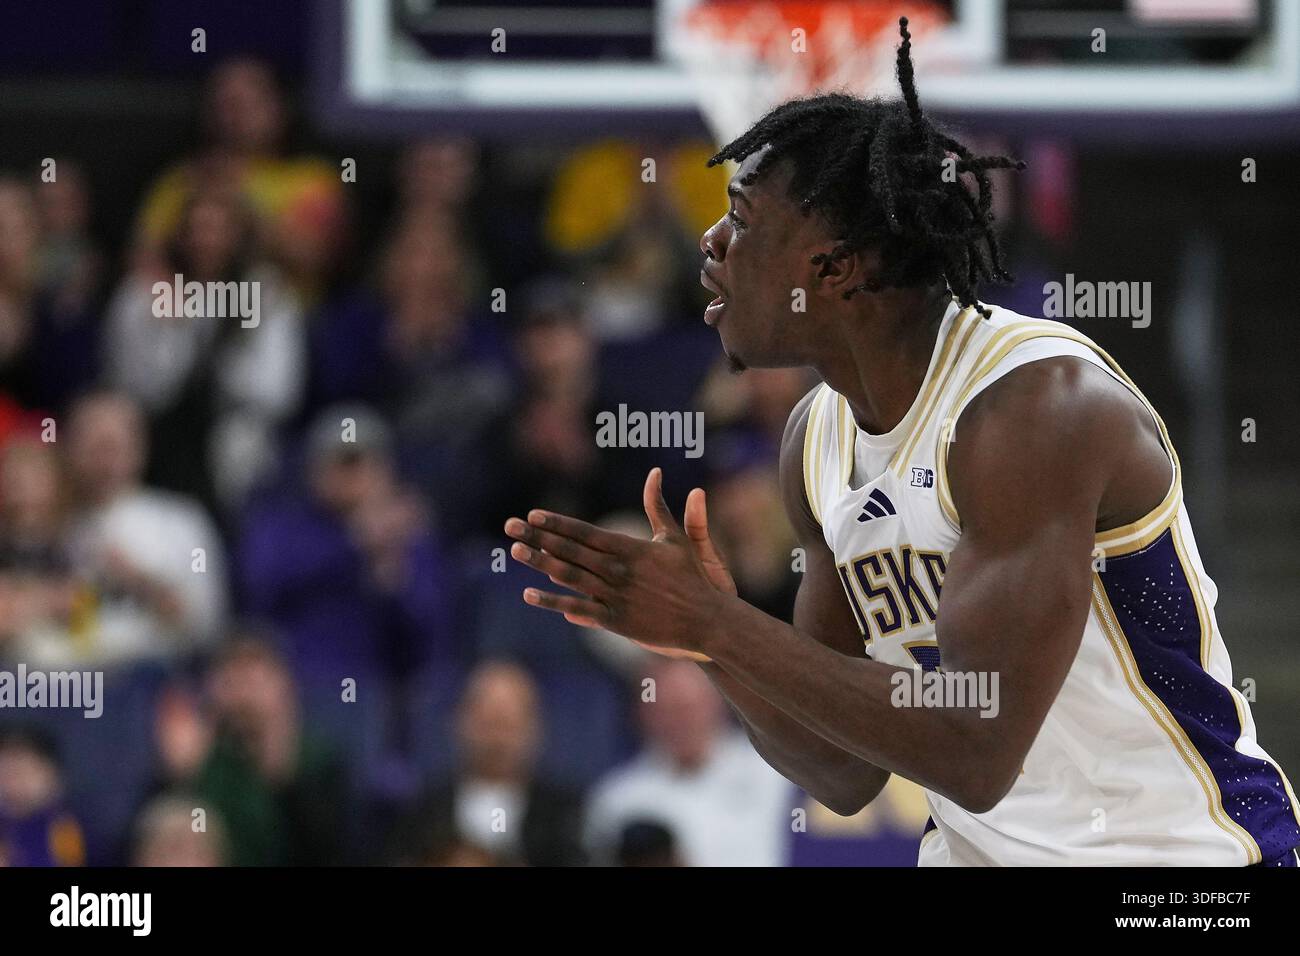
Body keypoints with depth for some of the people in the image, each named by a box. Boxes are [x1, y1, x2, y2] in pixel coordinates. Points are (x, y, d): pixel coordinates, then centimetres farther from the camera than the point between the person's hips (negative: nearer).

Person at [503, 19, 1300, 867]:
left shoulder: (1036, 406, -20)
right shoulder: (818, 439, 3)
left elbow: (977, 756, -26)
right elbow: (847, 778, 7)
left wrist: (717, 626, -23)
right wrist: (715, 639, -10)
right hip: (978, 851, 7)